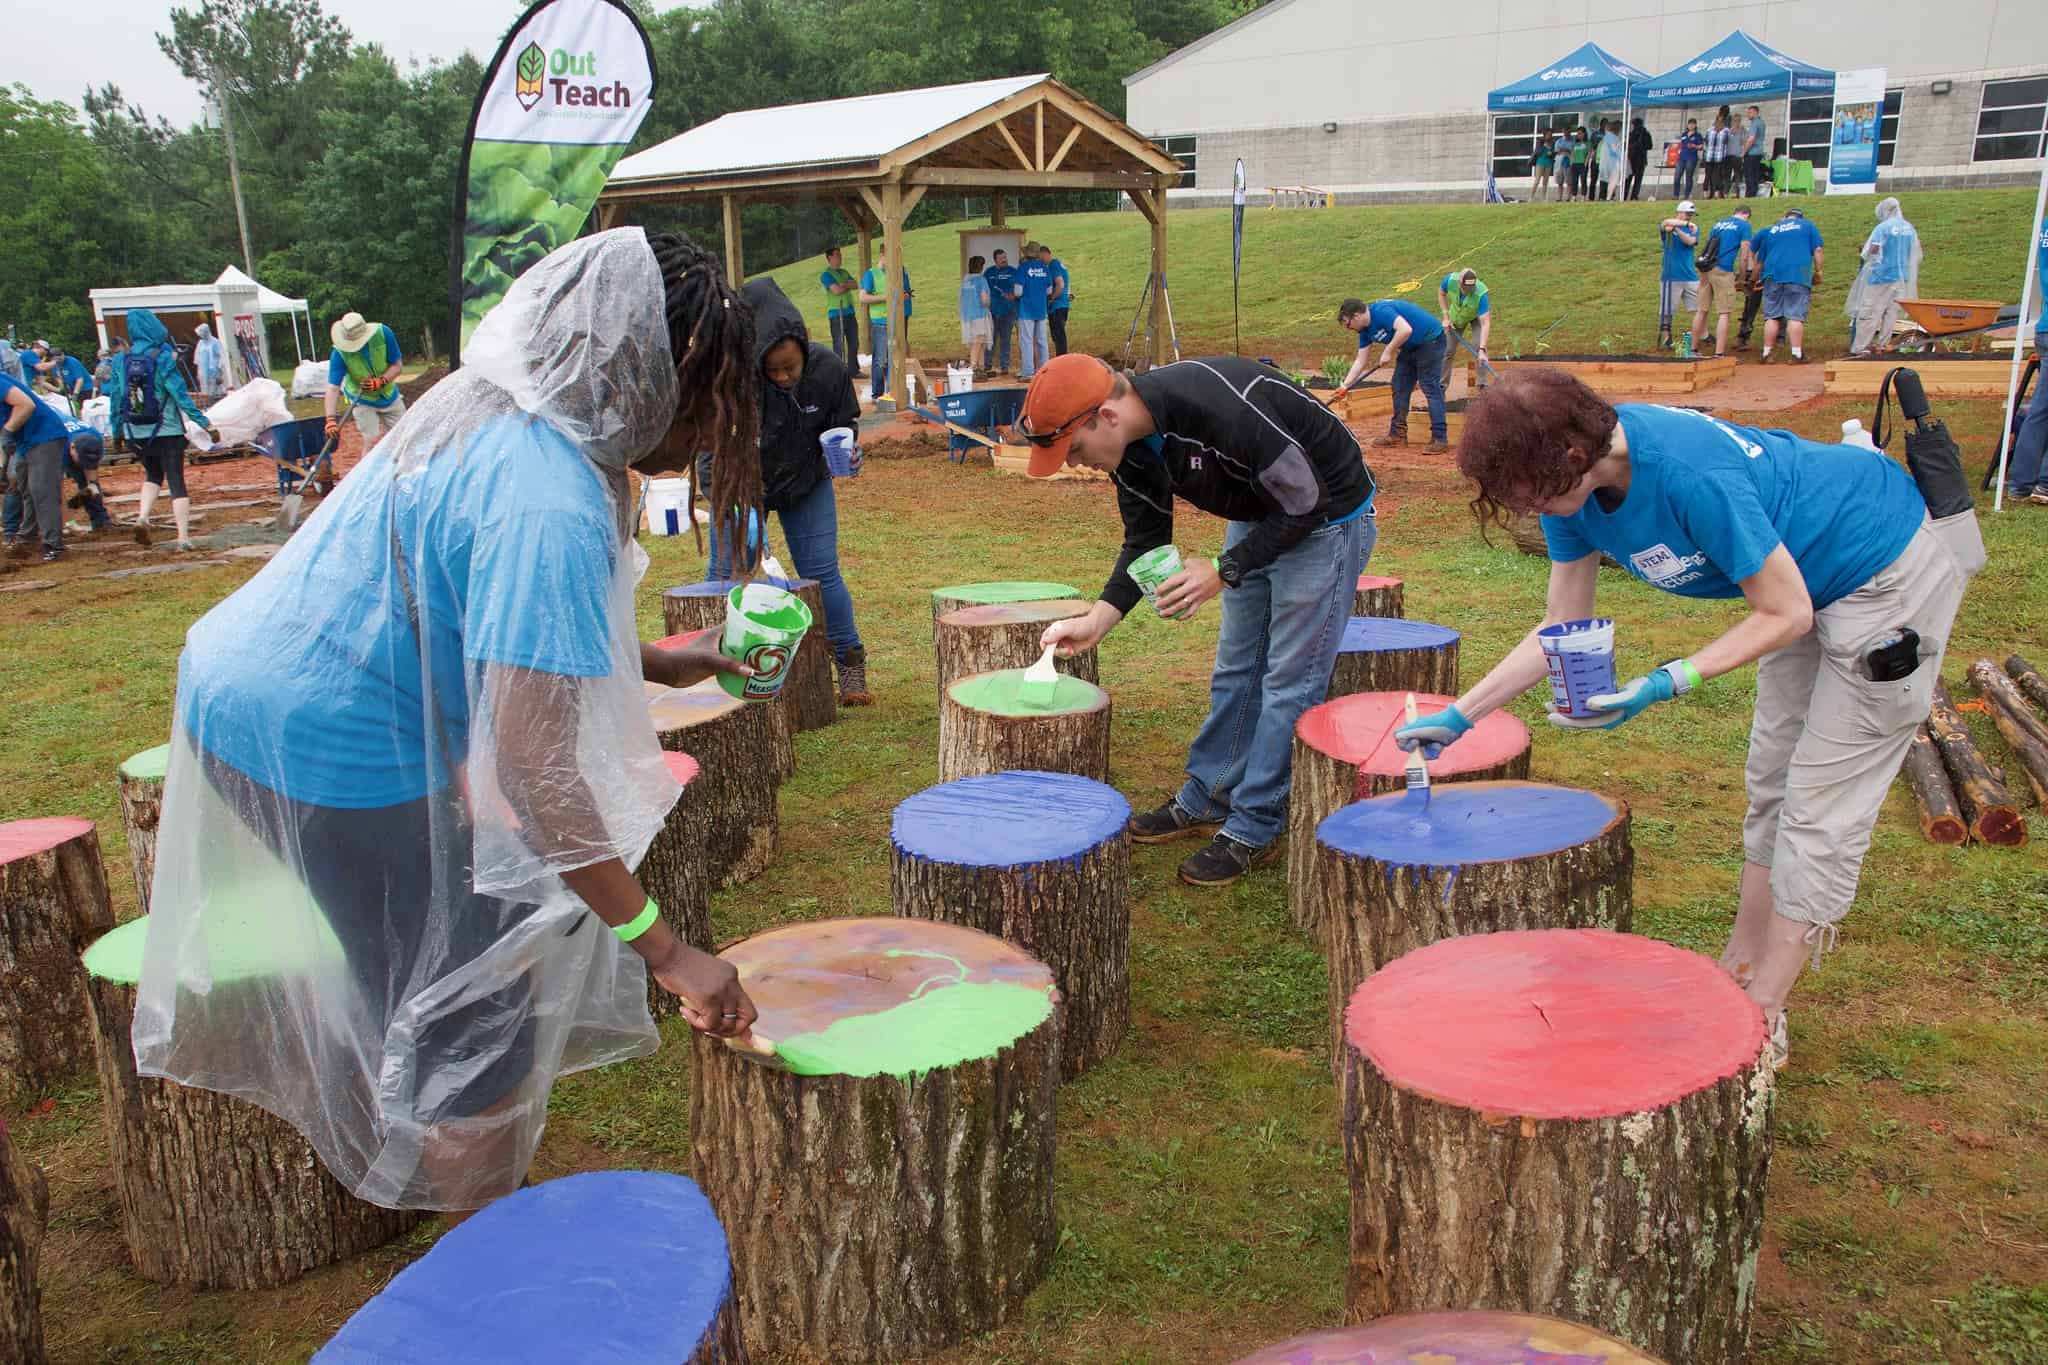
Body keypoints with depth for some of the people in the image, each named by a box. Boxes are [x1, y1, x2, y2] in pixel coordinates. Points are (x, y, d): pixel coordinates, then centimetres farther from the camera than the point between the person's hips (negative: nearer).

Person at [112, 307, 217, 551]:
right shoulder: (163, 357, -10)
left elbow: (117, 396, 7)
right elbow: (179, 392, -14)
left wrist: (116, 429, 17)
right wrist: (204, 422, -14)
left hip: (136, 432, 4)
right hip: (167, 430, -4)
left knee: (153, 475, 24)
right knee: (176, 481, 2)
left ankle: (142, 517, 2)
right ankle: (183, 537, -3)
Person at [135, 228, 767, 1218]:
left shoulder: (491, 414, 3)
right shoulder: (547, 503, -28)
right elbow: (538, 766, -32)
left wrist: (652, 664, 14)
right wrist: (662, 948, -26)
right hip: (327, 744, -10)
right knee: (477, 1024, 1)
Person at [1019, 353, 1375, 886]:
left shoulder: (1217, 406, -37)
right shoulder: (1132, 450, -10)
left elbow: (1307, 500, -28)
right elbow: (1145, 543, 2)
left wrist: (1224, 570, -26)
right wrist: (1096, 621, -9)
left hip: (1326, 517, -8)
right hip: (1257, 517, 8)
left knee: (1288, 681, -4)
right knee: (1235, 667, 15)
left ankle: (1254, 831, 5)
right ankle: (1206, 800, 28)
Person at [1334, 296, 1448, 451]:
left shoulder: (1381, 311, -26)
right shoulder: (1366, 330, 3)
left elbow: (1406, 330, -40)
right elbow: (1360, 361, 8)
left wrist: (1388, 352, -28)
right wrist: (1345, 386, 3)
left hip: (1431, 340, -10)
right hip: (1411, 346, 10)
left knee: (1431, 388, -12)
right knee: (1399, 388, 11)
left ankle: (1440, 439, -11)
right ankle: (1397, 434, 19)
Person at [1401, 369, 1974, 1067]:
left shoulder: (1690, 473, -38)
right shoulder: (1574, 481, -13)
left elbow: (1786, 614, -27)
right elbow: (1562, 631, -4)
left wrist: (1666, 684, -34)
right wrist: (1457, 715, -7)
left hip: (1889, 576, -8)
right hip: (1810, 577, 8)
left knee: (1820, 810, -4)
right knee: (1771, 783, 15)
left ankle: (1759, 1017, 7)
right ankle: (1738, 970, 27)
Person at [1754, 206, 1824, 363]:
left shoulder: (1771, 230, 21)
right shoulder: (1808, 226, 13)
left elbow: (1760, 262, 24)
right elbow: (1818, 251, 3)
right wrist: (1818, 271, 12)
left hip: (1773, 275, 3)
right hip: (1799, 276, -3)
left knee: (1771, 316, 5)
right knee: (1796, 316, -6)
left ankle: (1767, 354, 5)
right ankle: (1797, 354, -10)